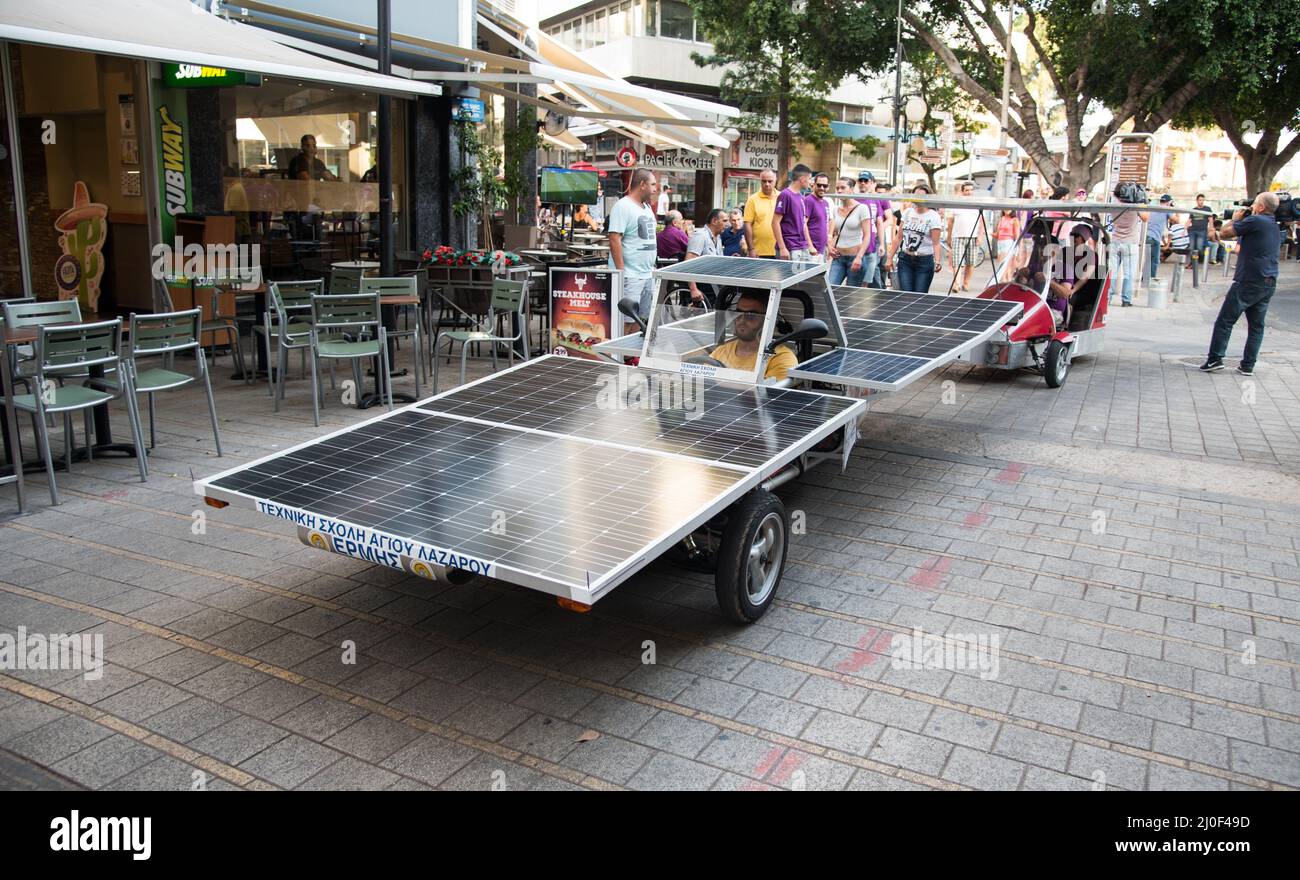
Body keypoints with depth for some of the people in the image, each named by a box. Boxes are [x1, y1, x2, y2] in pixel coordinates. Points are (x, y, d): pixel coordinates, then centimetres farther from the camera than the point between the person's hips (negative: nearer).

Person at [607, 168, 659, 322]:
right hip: (629, 278, -9)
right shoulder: (622, 207, -11)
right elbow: (615, 240, -17)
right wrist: (621, 272, -21)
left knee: (643, 318, 11)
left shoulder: (647, 207, 17)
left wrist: (652, 267, 19)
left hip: (647, 275, 9)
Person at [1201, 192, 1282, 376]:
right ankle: (1247, 366, 11)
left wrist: (1235, 218, 9)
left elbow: (1223, 233, -7)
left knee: (1225, 321, -1)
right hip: (1269, 283, 8)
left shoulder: (1255, 221, -11)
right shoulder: (1277, 227, 16)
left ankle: (1215, 359, -3)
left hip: (1248, 282, -8)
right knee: (1256, 325, 9)